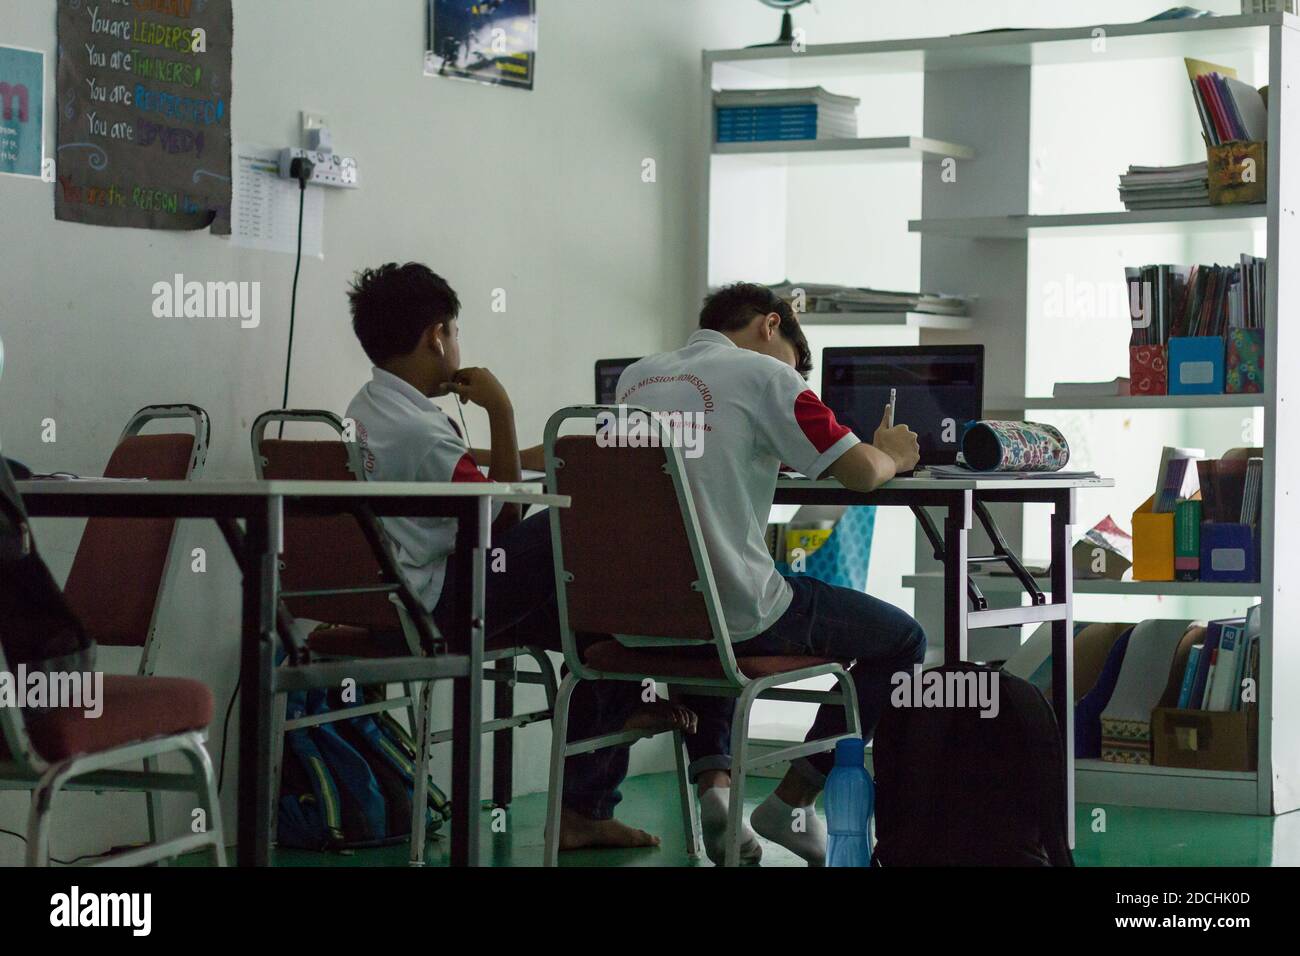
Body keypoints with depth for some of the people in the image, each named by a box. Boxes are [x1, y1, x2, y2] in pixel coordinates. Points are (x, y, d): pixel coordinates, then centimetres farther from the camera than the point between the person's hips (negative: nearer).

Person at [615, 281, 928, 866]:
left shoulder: (636, 378, 14)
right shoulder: (762, 374, -3)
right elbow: (860, 472, -6)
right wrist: (892, 455, 15)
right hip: (735, 613, -6)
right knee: (902, 640, 13)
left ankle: (712, 781, 18)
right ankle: (792, 801, 10)